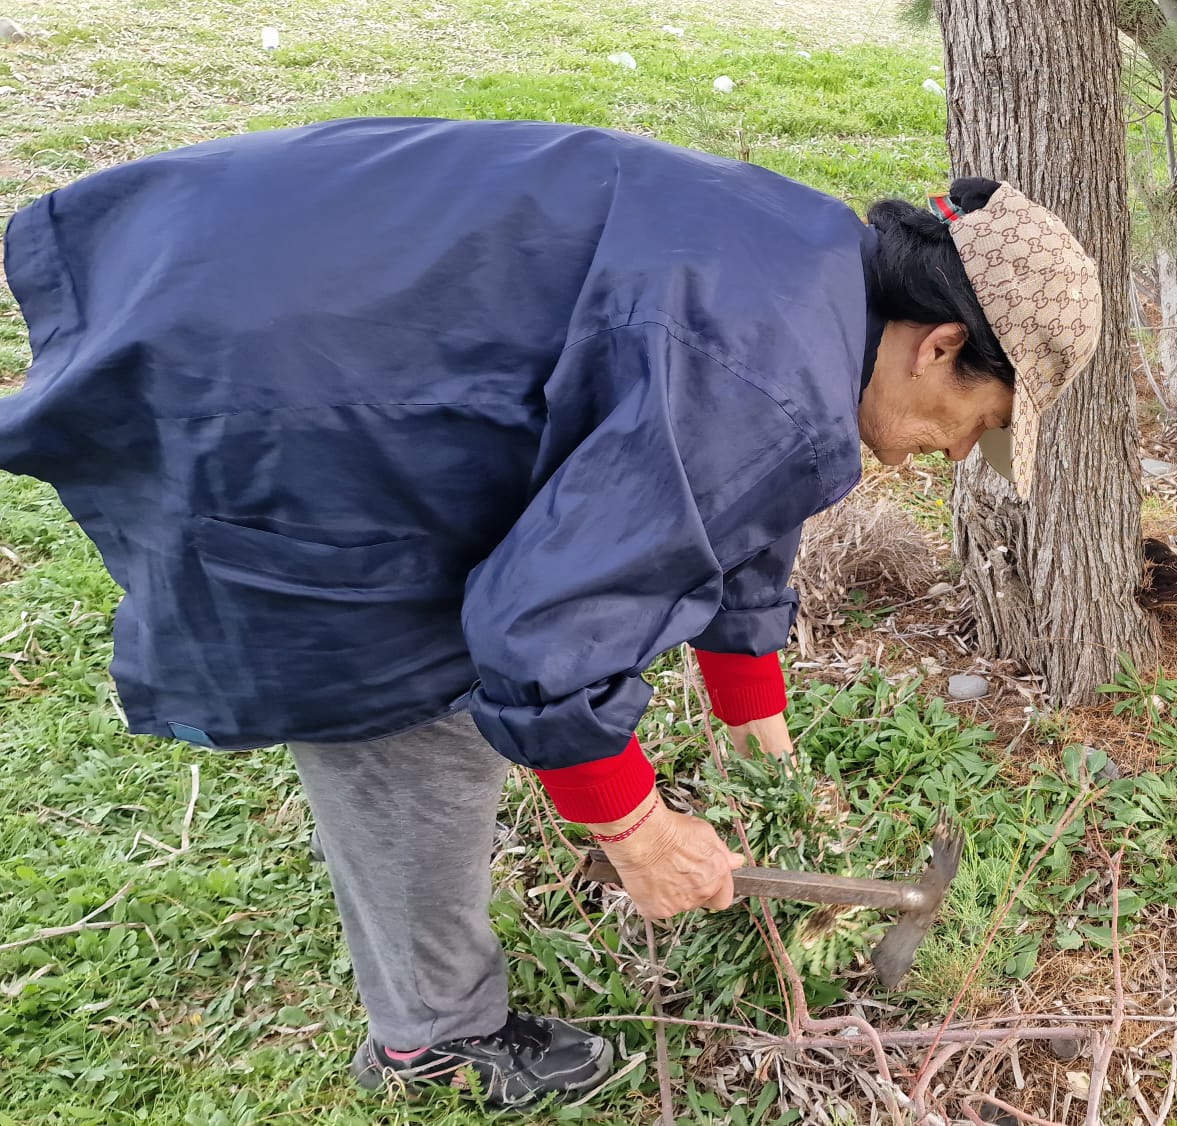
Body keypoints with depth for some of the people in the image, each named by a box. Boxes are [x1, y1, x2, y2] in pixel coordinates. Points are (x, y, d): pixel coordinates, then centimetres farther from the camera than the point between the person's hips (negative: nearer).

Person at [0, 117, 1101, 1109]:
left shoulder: (799, 281, 9)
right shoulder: (777, 393, -26)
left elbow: (734, 529, 22)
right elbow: (549, 627, -26)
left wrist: (762, 734, 34)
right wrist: (636, 832, -8)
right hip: (264, 424, -10)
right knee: (414, 758, 5)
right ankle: (435, 1034, 32)